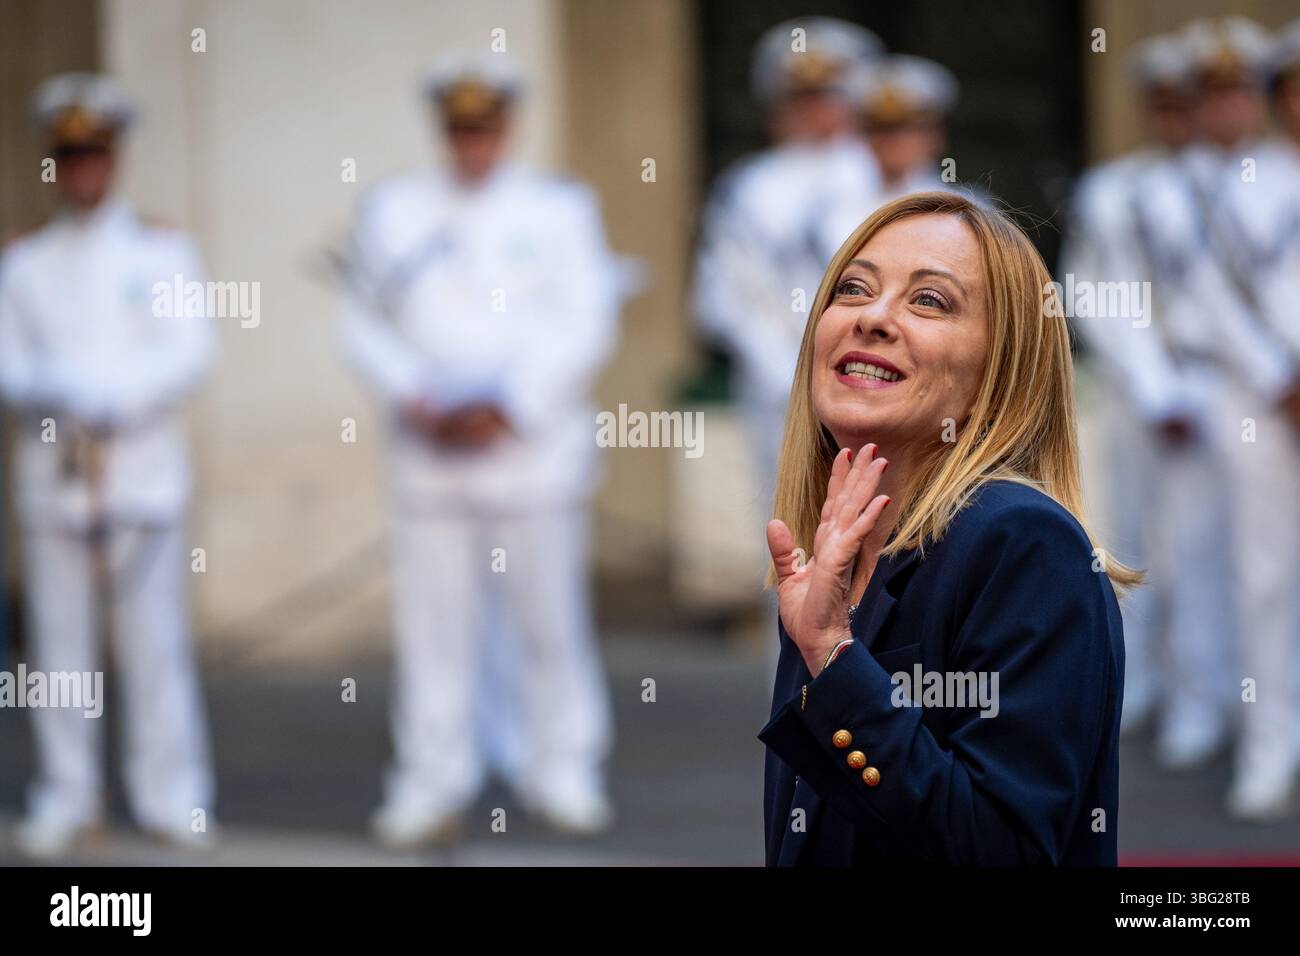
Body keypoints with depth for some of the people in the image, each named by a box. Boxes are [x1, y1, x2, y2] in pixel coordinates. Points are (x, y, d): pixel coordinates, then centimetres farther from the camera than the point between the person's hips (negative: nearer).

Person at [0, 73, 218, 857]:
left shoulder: (164, 251, 7)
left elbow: (191, 352, -3)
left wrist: (116, 401, -16)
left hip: (145, 473, -2)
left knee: (157, 642, -4)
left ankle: (170, 795, 1)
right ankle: (68, 798, 8)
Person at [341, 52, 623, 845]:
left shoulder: (559, 209, 6)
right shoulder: (394, 212, 13)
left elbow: (587, 325, -1)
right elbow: (366, 323, 11)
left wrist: (509, 407, -10)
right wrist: (415, 398, -6)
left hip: (533, 445, -2)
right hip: (431, 454, 2)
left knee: (552, 618, 0)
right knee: (433, 623, -1)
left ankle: (566, 774, 9)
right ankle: (433, 785, 4)